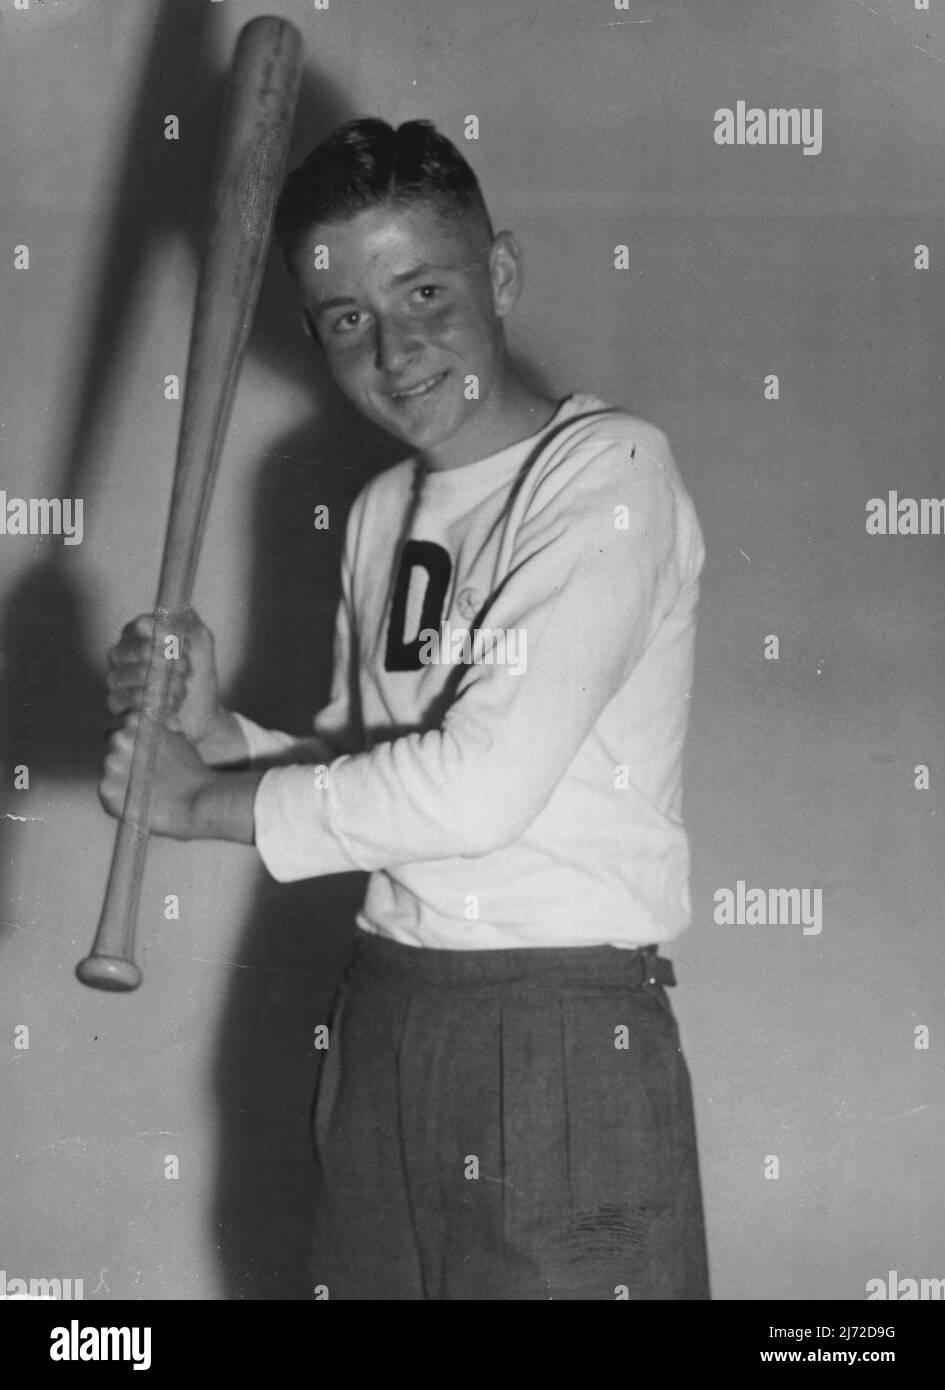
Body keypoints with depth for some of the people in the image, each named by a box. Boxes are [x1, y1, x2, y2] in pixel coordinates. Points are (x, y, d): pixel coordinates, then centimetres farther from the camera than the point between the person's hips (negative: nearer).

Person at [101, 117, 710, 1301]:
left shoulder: (610, 469, -11)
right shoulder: (380, 512, 14)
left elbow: (483, 786, -19)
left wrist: (209, 802, -9)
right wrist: (213, 730, -3)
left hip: (566, 1034, -6)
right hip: (381, 1022, 7)